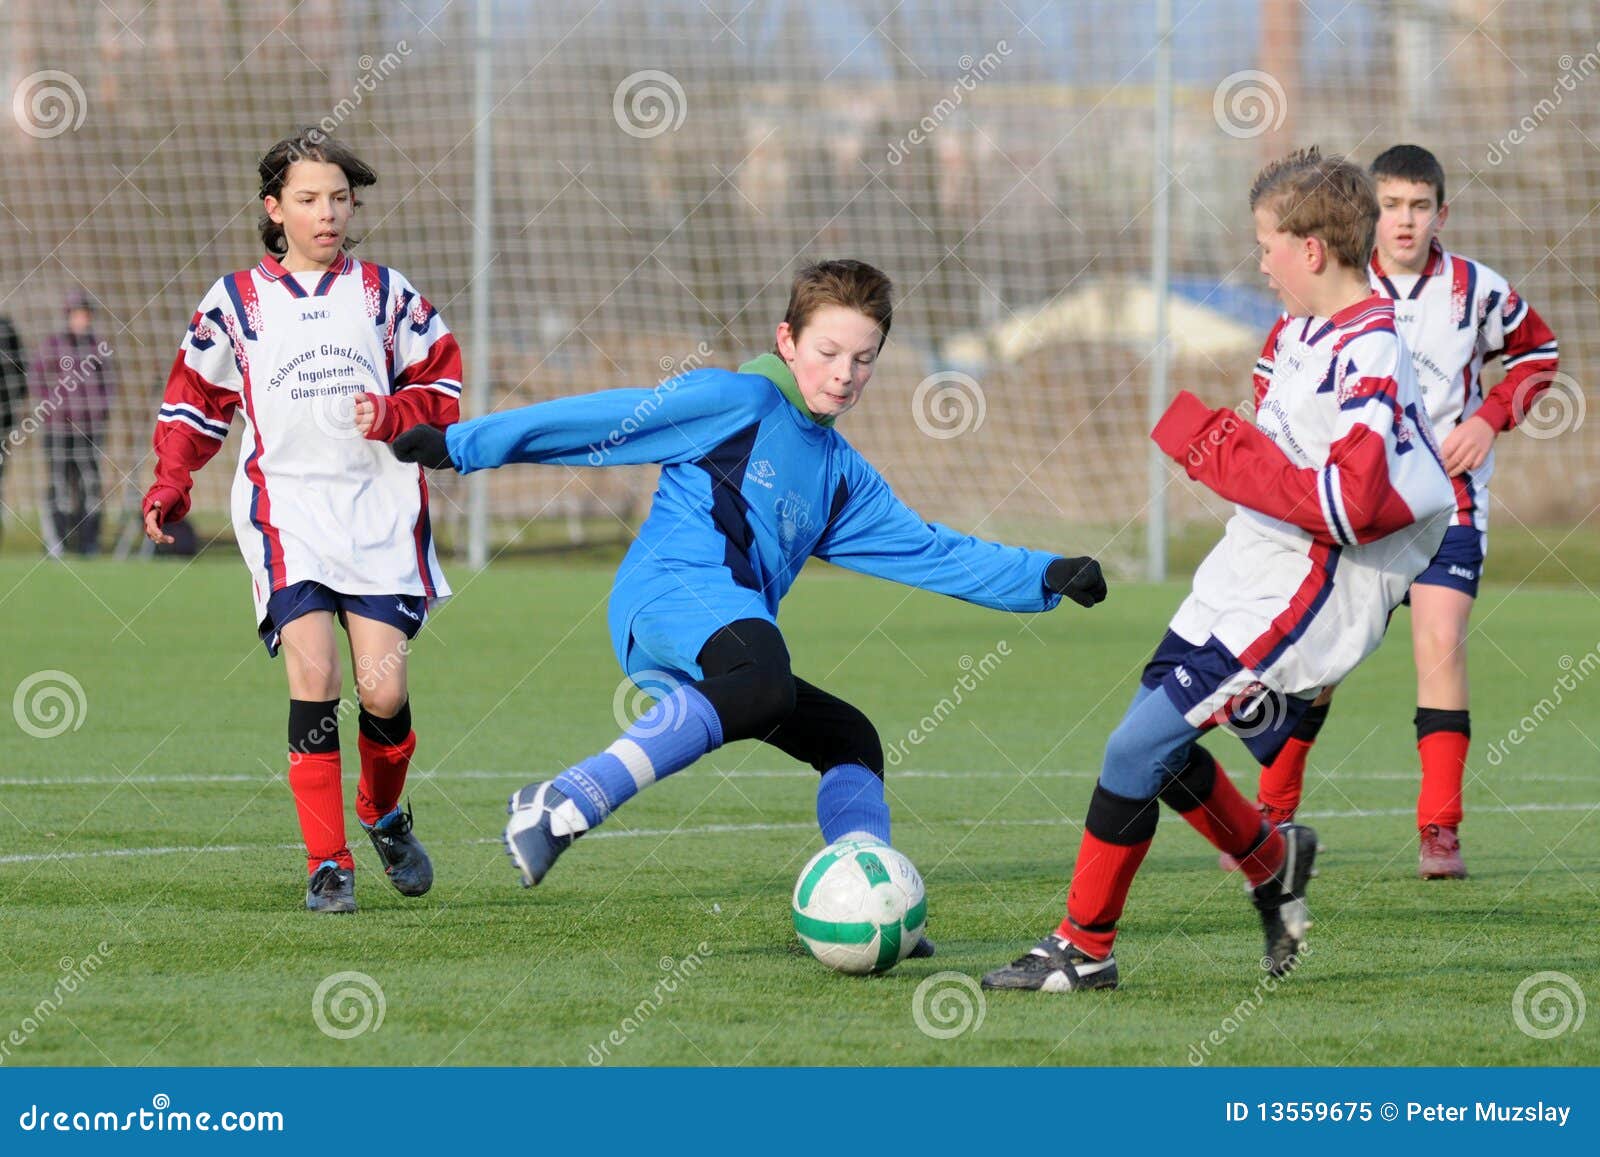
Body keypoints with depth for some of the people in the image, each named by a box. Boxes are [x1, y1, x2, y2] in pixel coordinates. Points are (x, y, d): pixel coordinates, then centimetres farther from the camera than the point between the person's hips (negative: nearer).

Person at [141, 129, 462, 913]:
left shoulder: (385, 292, 12)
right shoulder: (235, 302, 10)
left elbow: (444, 385, 14)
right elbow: (194, 401, 18)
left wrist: (393, 414, -6)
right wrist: (169, 489, 6)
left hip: (380, 507, 1)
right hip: (285, 509, -1)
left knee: (383, 691, -7)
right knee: (314, 679, -18)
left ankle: (384, 813, 25)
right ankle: (326, 862, -10)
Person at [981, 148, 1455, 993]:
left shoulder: (1364, 359, -21)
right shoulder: (1301, 335, 9)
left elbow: (1351, 504, -29)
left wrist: (1226, 454, -23)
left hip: (1300, 598, -10)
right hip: (1246, 575, 10)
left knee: (1139, 746, -11)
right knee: (1158, 744, 14)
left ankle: (1085, 947, -1)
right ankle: (1272, 861, 36)